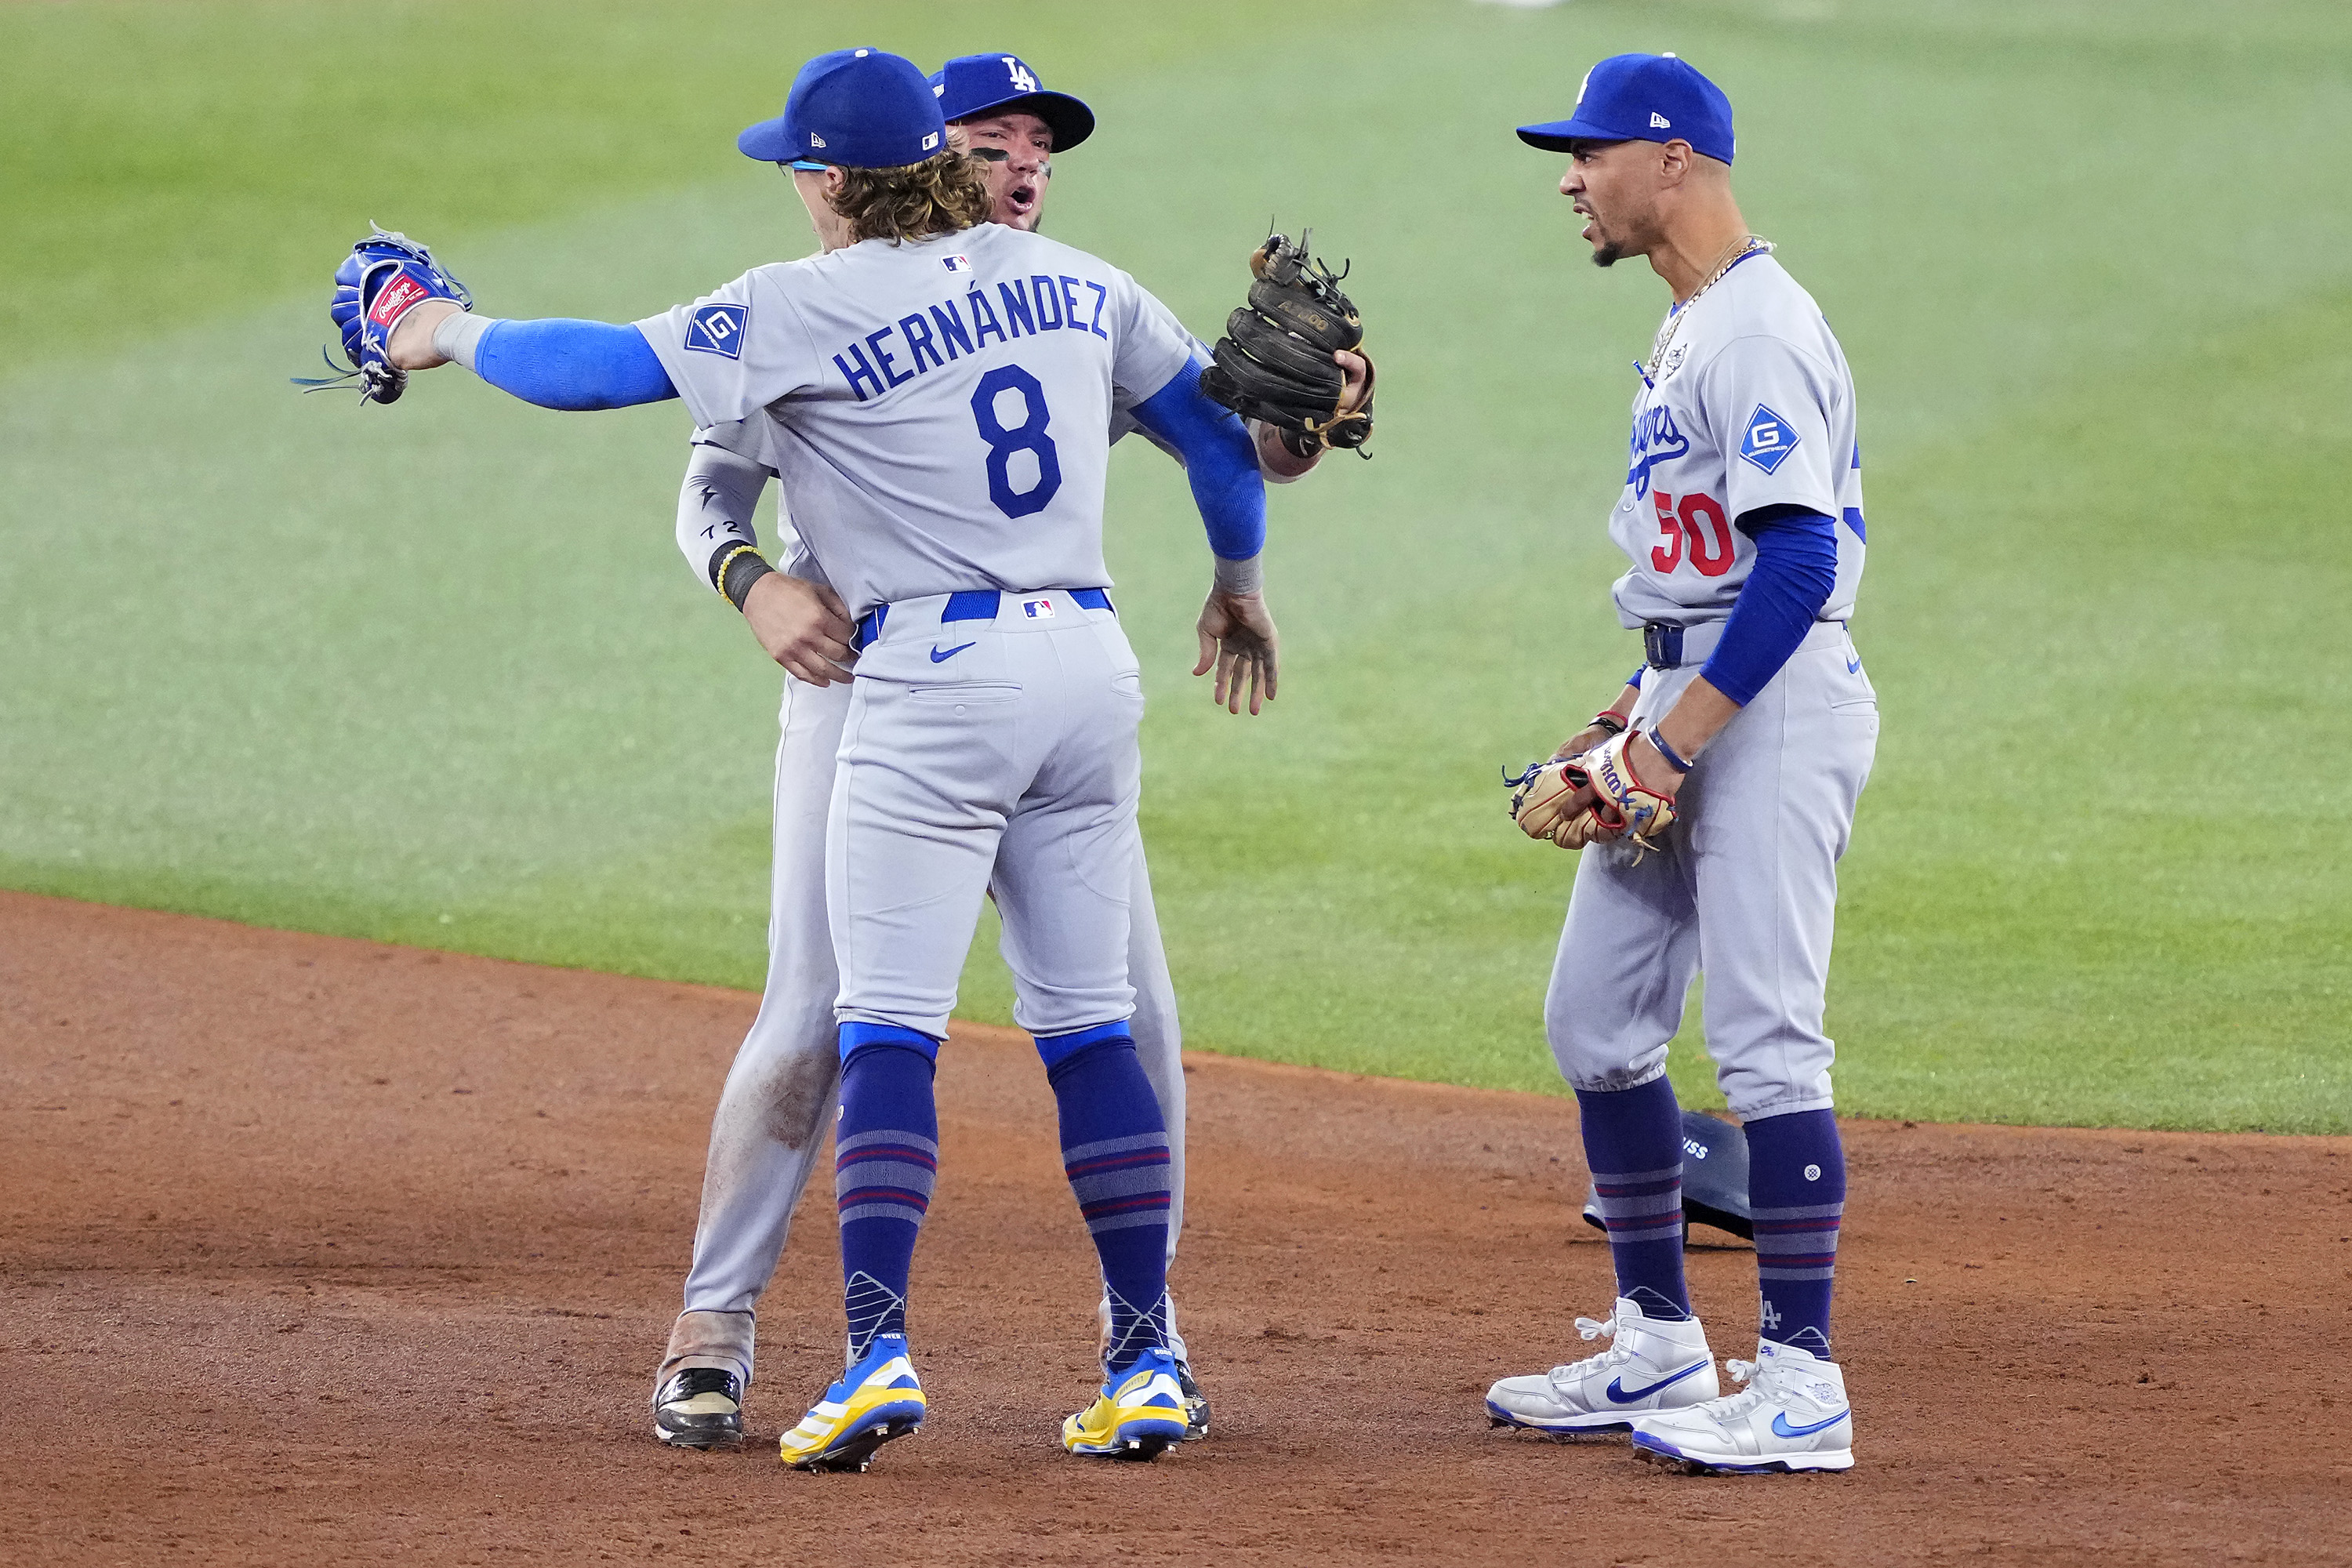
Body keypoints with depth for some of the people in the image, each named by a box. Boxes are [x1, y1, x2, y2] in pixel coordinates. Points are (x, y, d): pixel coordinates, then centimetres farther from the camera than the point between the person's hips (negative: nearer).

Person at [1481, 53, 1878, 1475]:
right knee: (1597, 1020, 13)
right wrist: (1626, 723, 18)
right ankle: (1659, 1347, 21)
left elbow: (1797, 563, -23)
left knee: (1764, 1036, -12)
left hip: (1775, 705, -11)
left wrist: (1674, 742, -23)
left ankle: (1802, 1383, -11)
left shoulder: (1761, 331, -16)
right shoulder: (1691, 328, 17)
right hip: (1690, 704, 11)